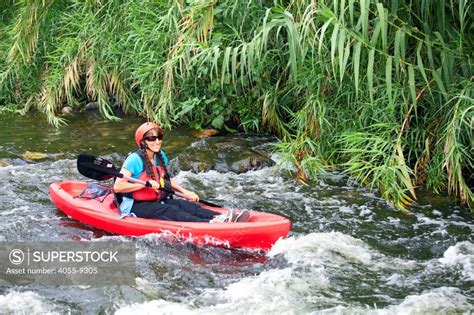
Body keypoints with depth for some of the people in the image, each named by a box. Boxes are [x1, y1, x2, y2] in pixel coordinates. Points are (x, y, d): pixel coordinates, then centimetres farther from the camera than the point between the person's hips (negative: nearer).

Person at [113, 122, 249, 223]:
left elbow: (166, 180, 25)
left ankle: (220, 218, -40)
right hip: (135, 207, -7)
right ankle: (211, 224, -51)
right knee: (171, 211, -28)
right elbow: (117, 187, -23)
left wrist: (184, 192, 13)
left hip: (157, 202, 7)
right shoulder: (135, 159, -16)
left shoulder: (160, 156, 9)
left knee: (185, 205, -17)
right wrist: (146, 184, -24)